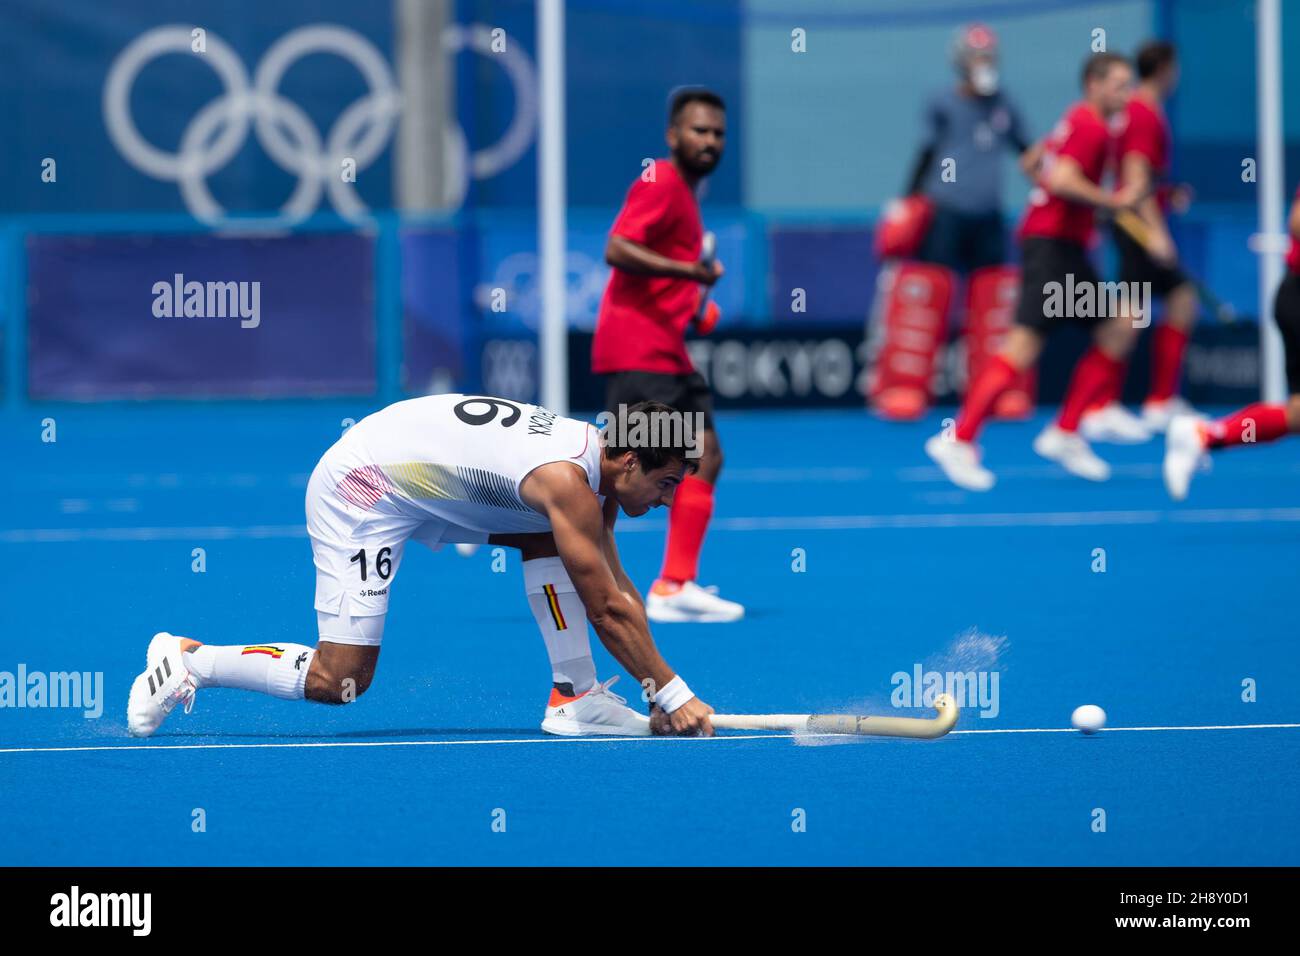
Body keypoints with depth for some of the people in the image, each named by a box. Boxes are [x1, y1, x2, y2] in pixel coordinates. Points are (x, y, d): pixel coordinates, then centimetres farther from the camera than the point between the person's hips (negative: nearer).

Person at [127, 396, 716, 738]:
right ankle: (186, 661, -1)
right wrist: (674, 695, -20)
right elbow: (608, 613, -25)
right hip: (361, 490, -10)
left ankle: (575, 697, 2)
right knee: (340, 681, -13)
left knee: (548, 538, 1)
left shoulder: (598, 462, 1)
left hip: (425, 482, 10)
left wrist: (661, 689, 2)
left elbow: (618, 588, 7)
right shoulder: (569, 483, -27)